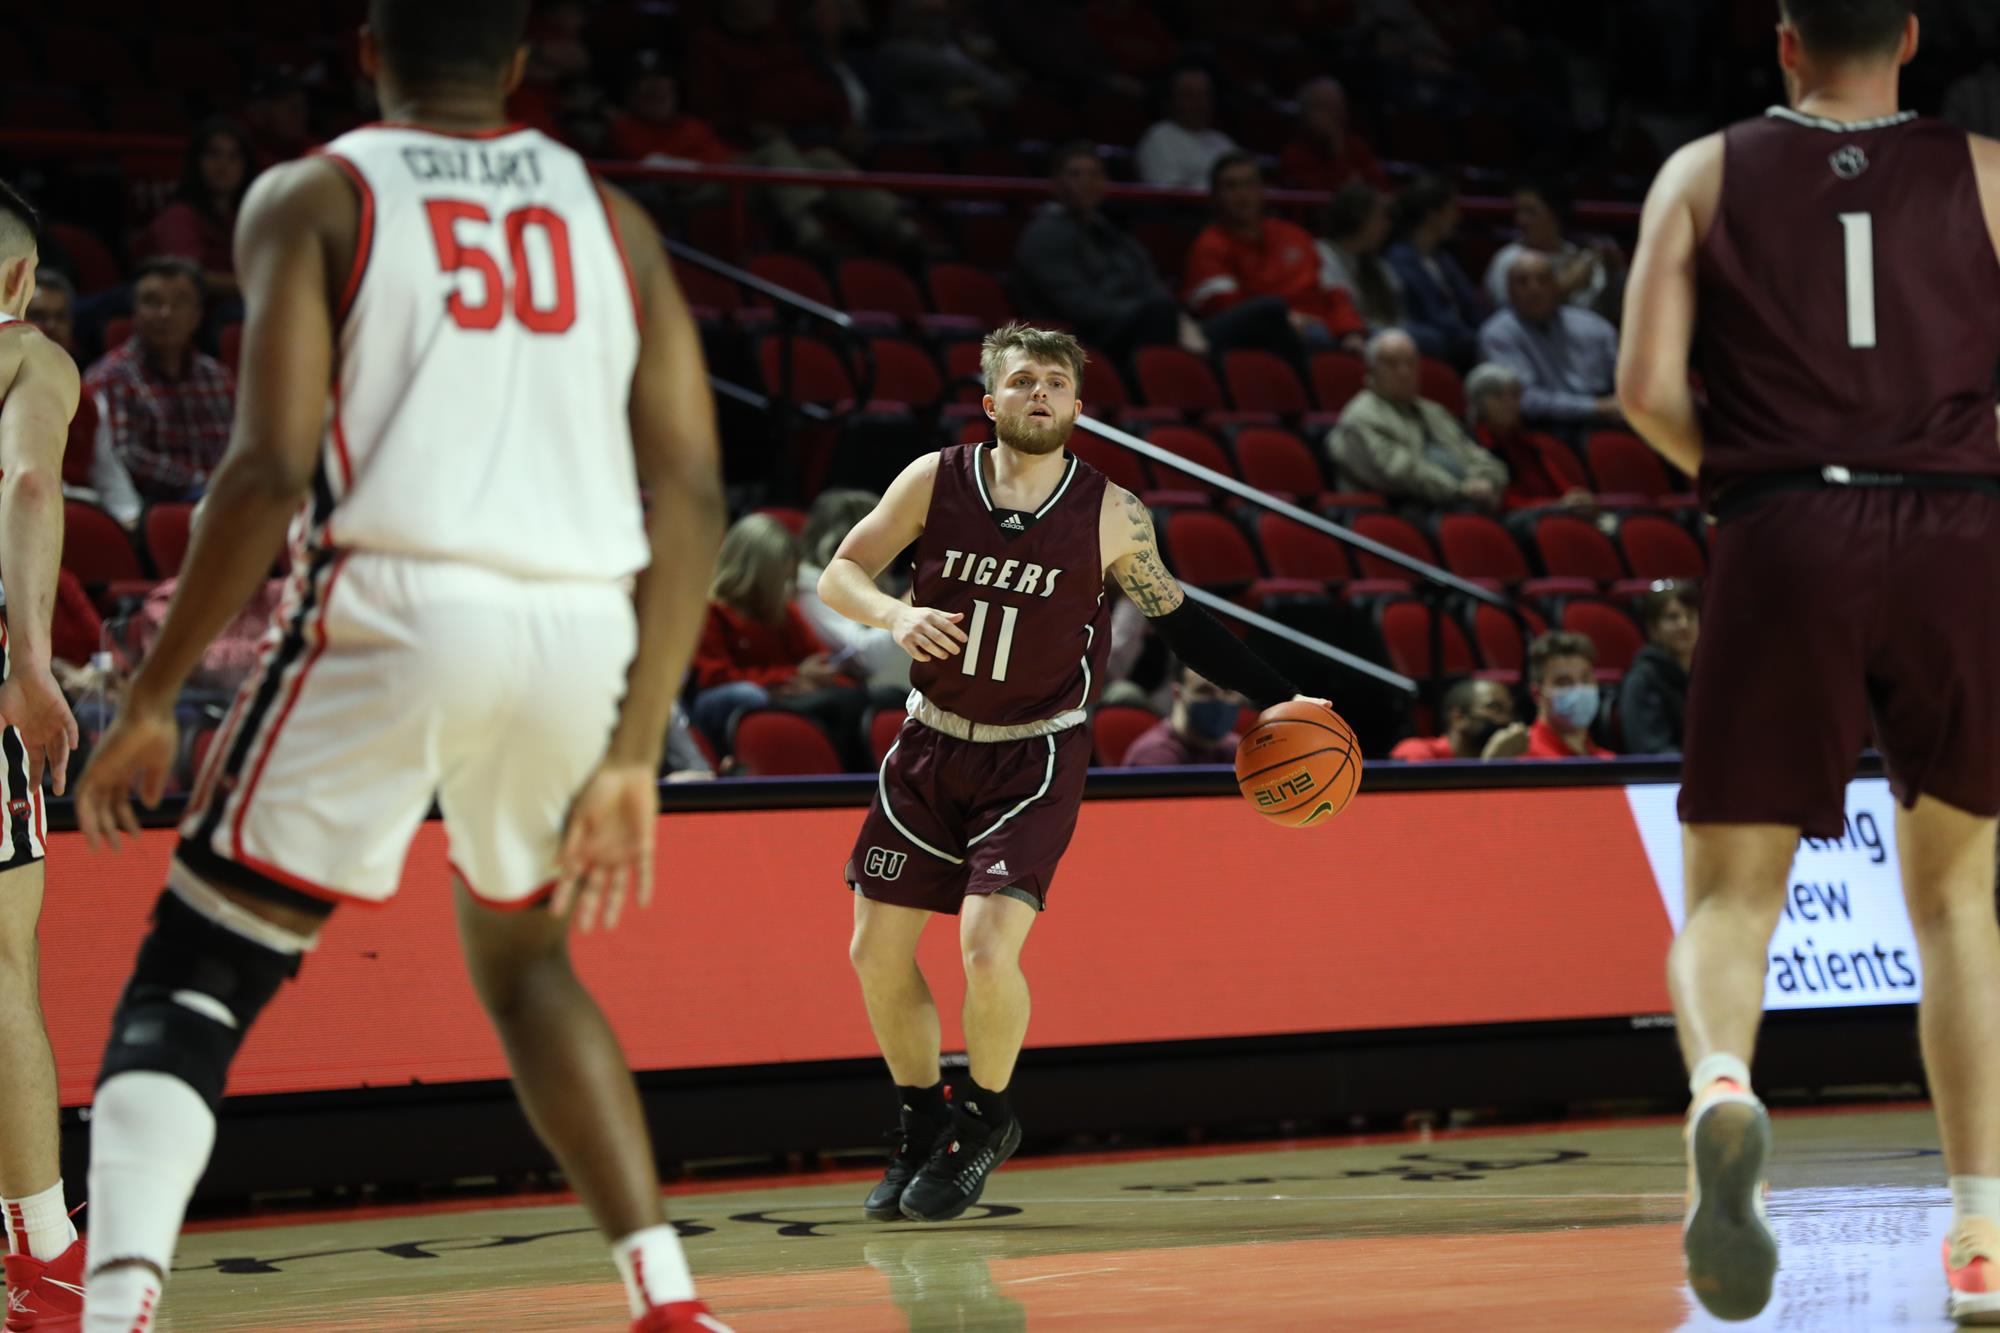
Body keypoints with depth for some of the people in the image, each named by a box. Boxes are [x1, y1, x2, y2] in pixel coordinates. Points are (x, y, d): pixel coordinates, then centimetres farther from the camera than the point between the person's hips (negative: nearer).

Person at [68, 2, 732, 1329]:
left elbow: (273, 470, -5)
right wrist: (633, 756, 13)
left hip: (395, 612, -4)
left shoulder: (313, 199, 8)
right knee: (524, 961, 28)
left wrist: (153, 698, 2)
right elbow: (692, 497, 11)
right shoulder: (611, 219, 19)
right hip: (583, 626, 4)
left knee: (187, 987, 4)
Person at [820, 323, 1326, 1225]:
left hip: (1036, 758, -3)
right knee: (876, 953, 4)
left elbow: (1173, 615, 4)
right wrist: (896, 614, -24)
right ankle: (923, 1126, 27)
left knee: (988, 947, -19)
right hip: (932, 743, 3)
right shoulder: (936, 482, -7)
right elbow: (839, 574, -2)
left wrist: (1274, 701, 0)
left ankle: (988, 1118, 8)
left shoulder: (1110, 515, -9)